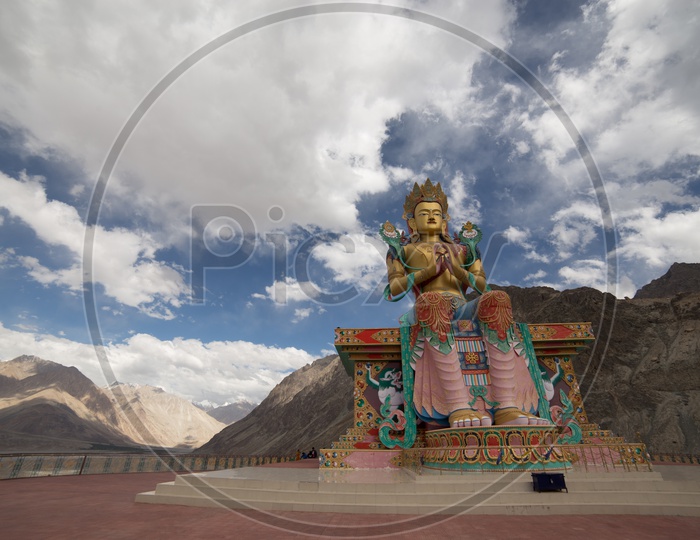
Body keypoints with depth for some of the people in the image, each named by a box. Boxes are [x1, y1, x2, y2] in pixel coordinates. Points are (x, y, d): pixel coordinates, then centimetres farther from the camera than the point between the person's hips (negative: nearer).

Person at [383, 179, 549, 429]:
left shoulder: (463, 249, 31)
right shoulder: (402, 249, 24)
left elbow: (484, 287, 16)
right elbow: (393, 291, 8)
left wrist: (459, 271, -4)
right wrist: (428, 272, -5)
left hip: (464, 311, 3)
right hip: (427, 311, -2)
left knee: (496, 299, -31)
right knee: (432, 301, -39)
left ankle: (507, 409, -39)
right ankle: (458, 409, -46)